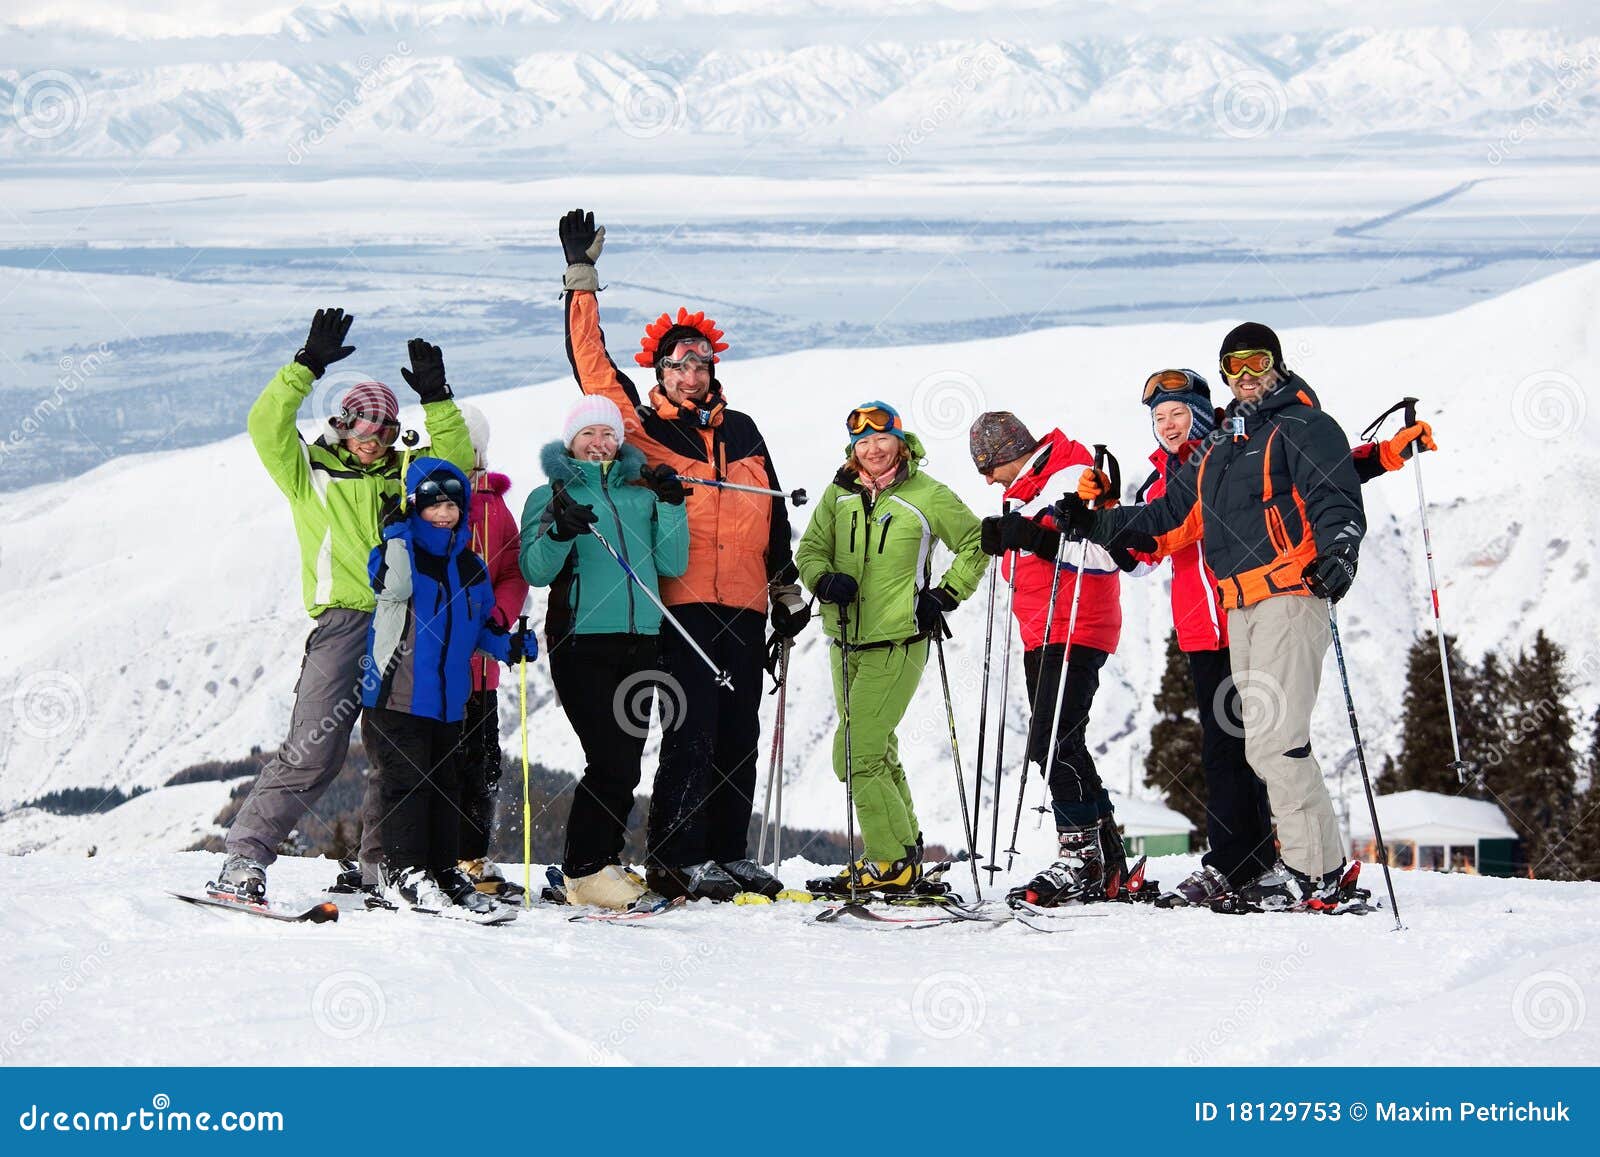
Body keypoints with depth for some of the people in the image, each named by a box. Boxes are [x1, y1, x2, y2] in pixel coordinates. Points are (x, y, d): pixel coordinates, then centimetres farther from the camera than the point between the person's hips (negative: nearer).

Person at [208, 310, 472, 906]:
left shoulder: (404, 473, 22)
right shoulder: (309, 471, 10)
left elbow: (455, 459, 14)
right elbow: (266, 426, -3)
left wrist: (436, 399, 3)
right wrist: (306, 367, -10)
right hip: (344, 618, -5)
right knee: (314, 750, -14)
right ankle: (243, 862, -12)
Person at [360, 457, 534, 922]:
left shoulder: (471, 567, 14)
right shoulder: (399, 549, -5)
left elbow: (479, 626, 25)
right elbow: (392, 587, -27)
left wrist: (508, 645, 7)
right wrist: (397, 530, -27)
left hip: (448, 699, 6)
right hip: (396, 695, -6)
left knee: (445, 786, 10)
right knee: (407, 781, -7)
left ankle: (446, 872, 16)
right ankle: (405, 874, 0)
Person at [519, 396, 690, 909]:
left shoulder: (642, 492, 17)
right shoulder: (551, 496, 7)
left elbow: (671, 565, 10)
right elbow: (535, 570, -5)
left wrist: (671, 507, -1)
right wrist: (560, 533, -22)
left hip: (641, 640, 4)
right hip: (582, 640, -4)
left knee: (626, 761, 4)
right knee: (609, 760, -11)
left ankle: (603, 861, 14)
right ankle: (585, 871, -3)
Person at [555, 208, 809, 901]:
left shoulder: (741, 432, 17)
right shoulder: (641, 427, 4)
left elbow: (772, 517, 22)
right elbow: (591, 363, -4)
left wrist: (788, 594, 21)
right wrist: (582, 279, -8)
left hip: (744, 604, 5)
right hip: (681, 602, -5)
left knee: (740, 733, 8)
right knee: (693, 728, -9)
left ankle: (730, 855, 17)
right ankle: (679, 858, -3)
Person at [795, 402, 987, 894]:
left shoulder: (927, 495, -4)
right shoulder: (838, 495, 8)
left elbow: (976, 543, 4)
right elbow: (810, 550, 9)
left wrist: (945, 595, -4)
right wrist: (825, 580, -12)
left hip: (897, 644, -6)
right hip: (847, 643, 6)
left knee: (856, 756, -13)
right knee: (878, 753, 14)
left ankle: (890, 862, -6)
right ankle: (902, 848, 25)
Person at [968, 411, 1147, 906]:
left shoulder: (1072, 477, -13)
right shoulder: (1025, 488, 17)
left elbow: (1111, 553, -22)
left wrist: (1040, 538, -28)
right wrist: (1004, 540, 10)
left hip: (1076, 634, -10)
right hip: (1041, 636, 10)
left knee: (1051, 743, -18)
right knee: (1062, 745, 11)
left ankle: (1083, 857, -15)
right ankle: (1107, 857, 18)